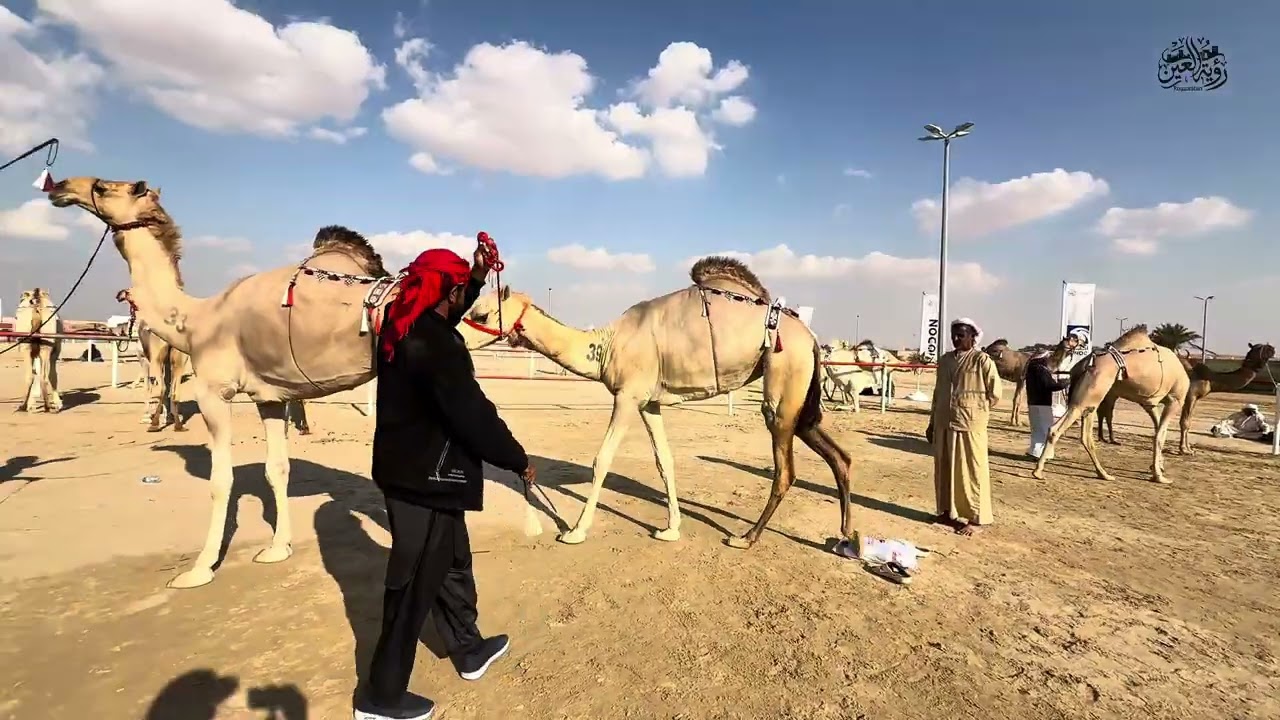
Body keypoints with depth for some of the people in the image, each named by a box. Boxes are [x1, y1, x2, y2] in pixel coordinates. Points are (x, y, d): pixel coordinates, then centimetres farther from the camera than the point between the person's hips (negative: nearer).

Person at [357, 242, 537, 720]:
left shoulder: (403, 325, 2)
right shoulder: (436, 345, -25)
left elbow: (443, 317, 24)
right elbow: (472, 413, -25)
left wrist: (478, 279, 12)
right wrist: (517, 460, -12)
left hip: (406, 469, 10)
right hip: (428, 478, -10)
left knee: (453, 564, 23)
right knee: (415, 585, 6)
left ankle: (469, 651, 41)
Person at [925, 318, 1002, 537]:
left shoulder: (982, 360, -7)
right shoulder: (944, 360, 11)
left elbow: (994, 394, -6)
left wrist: (973, 410, 1)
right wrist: (932, 422, 16)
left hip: (970, 425, -6)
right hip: (944, 423, 6)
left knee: (972, 471, 0)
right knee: (944, 470, 12)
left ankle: (977, 518, 10)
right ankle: (947, 511, 26)